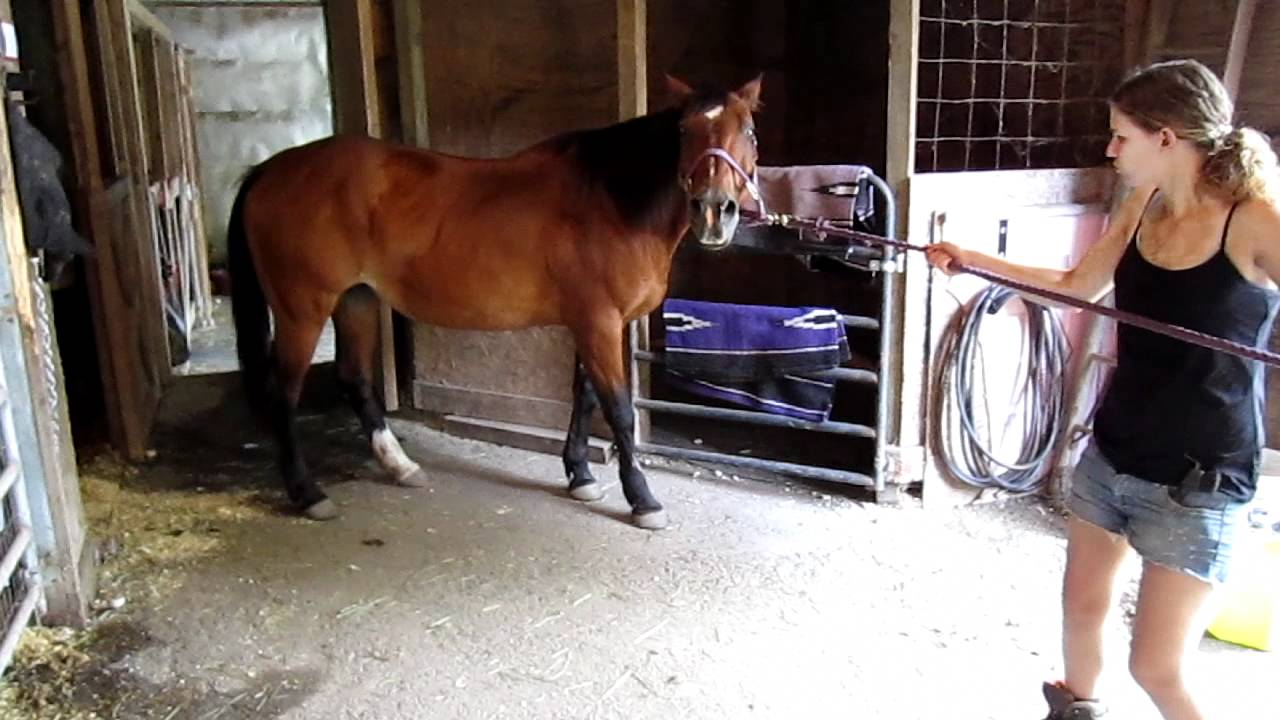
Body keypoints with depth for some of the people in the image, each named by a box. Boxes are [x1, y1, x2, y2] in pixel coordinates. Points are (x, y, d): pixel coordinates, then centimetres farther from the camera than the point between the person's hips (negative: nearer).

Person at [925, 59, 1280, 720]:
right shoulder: (1139, 210, 1)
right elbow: (1078, 286, 15)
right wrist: (973, 259, 13)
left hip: (1196, 482, -6)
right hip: (1109, 454, 6)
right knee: (1081, 606, 21)